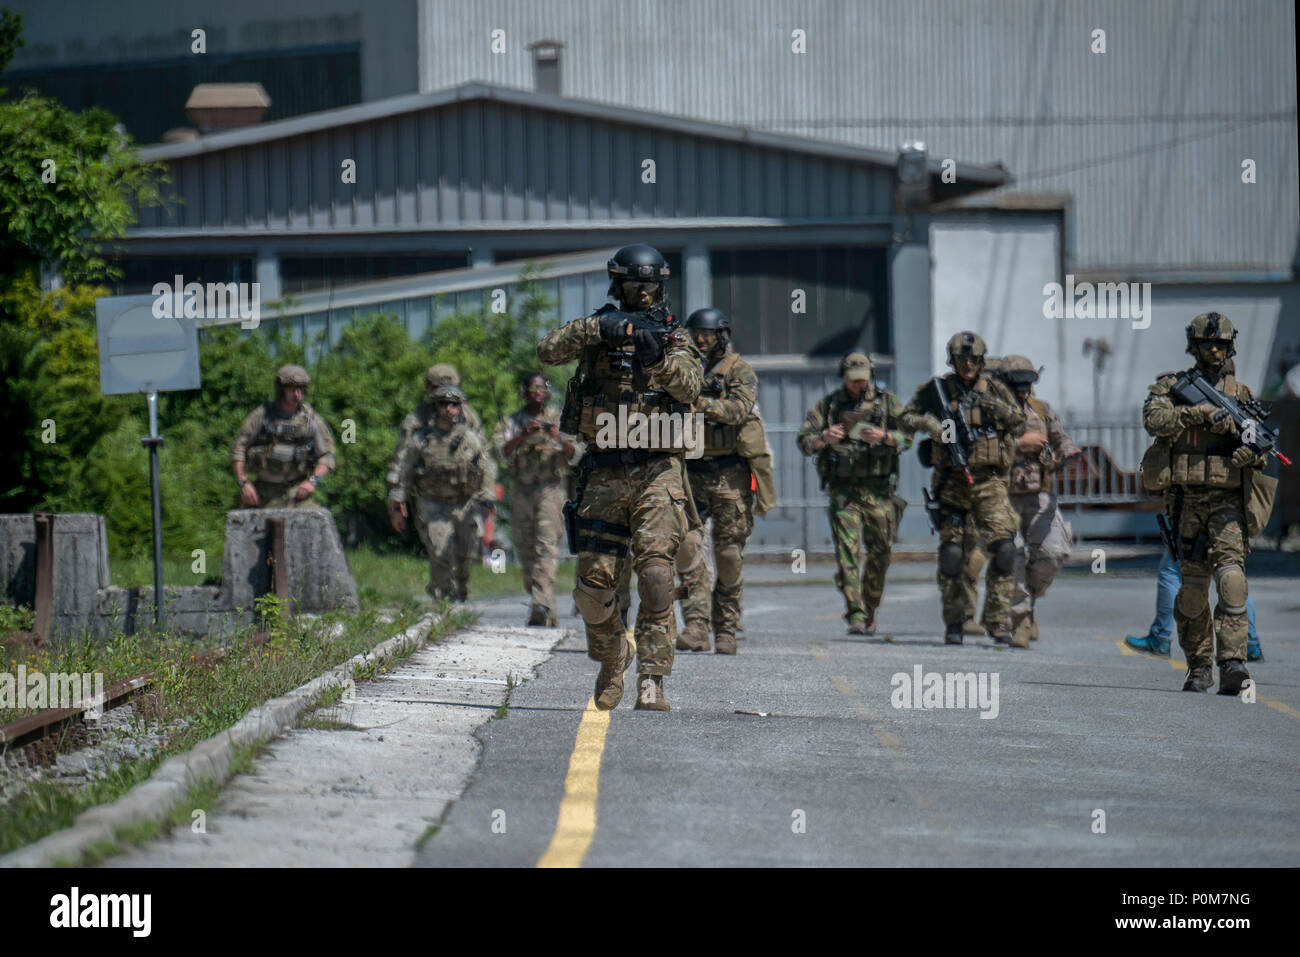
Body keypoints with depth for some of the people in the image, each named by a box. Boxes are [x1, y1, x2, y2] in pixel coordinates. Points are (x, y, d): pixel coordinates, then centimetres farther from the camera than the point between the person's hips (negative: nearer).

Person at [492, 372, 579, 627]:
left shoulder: (559, 418, 10)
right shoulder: (512, 422, 12)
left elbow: (574, 455, 3)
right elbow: (500, 452, -4)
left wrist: (559, 439, -17)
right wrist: (524, 435, -18)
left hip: (551, 489, -3)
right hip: (522, 491, 3)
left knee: (547, 548, -17)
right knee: (525, 550, 4)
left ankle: (543, 605, -29)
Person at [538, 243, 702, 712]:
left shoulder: (672, 337, 7)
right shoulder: (597, 329, 9)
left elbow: (689, 385, -11)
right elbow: (548, 351, -9)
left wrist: (658, 356, -30)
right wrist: (596, 330, -23)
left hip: (657, 471, -2)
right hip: (604, 474, 2)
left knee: (656, 572, -17)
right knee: (593, 584, 2)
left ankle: (651, 681, -17)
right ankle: (612, 656, 30)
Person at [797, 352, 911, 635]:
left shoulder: (887, 402, 7)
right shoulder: (828, 405, 7)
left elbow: (907, 438, -1)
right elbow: (804, 441, 3)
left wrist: (884, 437, -21)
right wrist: (824, 438, -18)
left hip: (878, 490, 1)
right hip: (843, 491, -1)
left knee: (880, 554, 5)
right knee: (847, 551, -12)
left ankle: (870, 612, 23)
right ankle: (855, 615, -16)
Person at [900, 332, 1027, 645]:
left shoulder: (994, 389, 7)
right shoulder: (937, 390, 6)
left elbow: (1019, 424, 3)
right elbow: (907, 419, 12)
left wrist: (997, 407, -14)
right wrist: (928, 422, -9)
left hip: (989, 481, 0)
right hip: (952, 481, 0)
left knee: (1003, 548, -13)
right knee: (952, 554, 0)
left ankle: (999, 621, -7)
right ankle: (954, 622, 12)